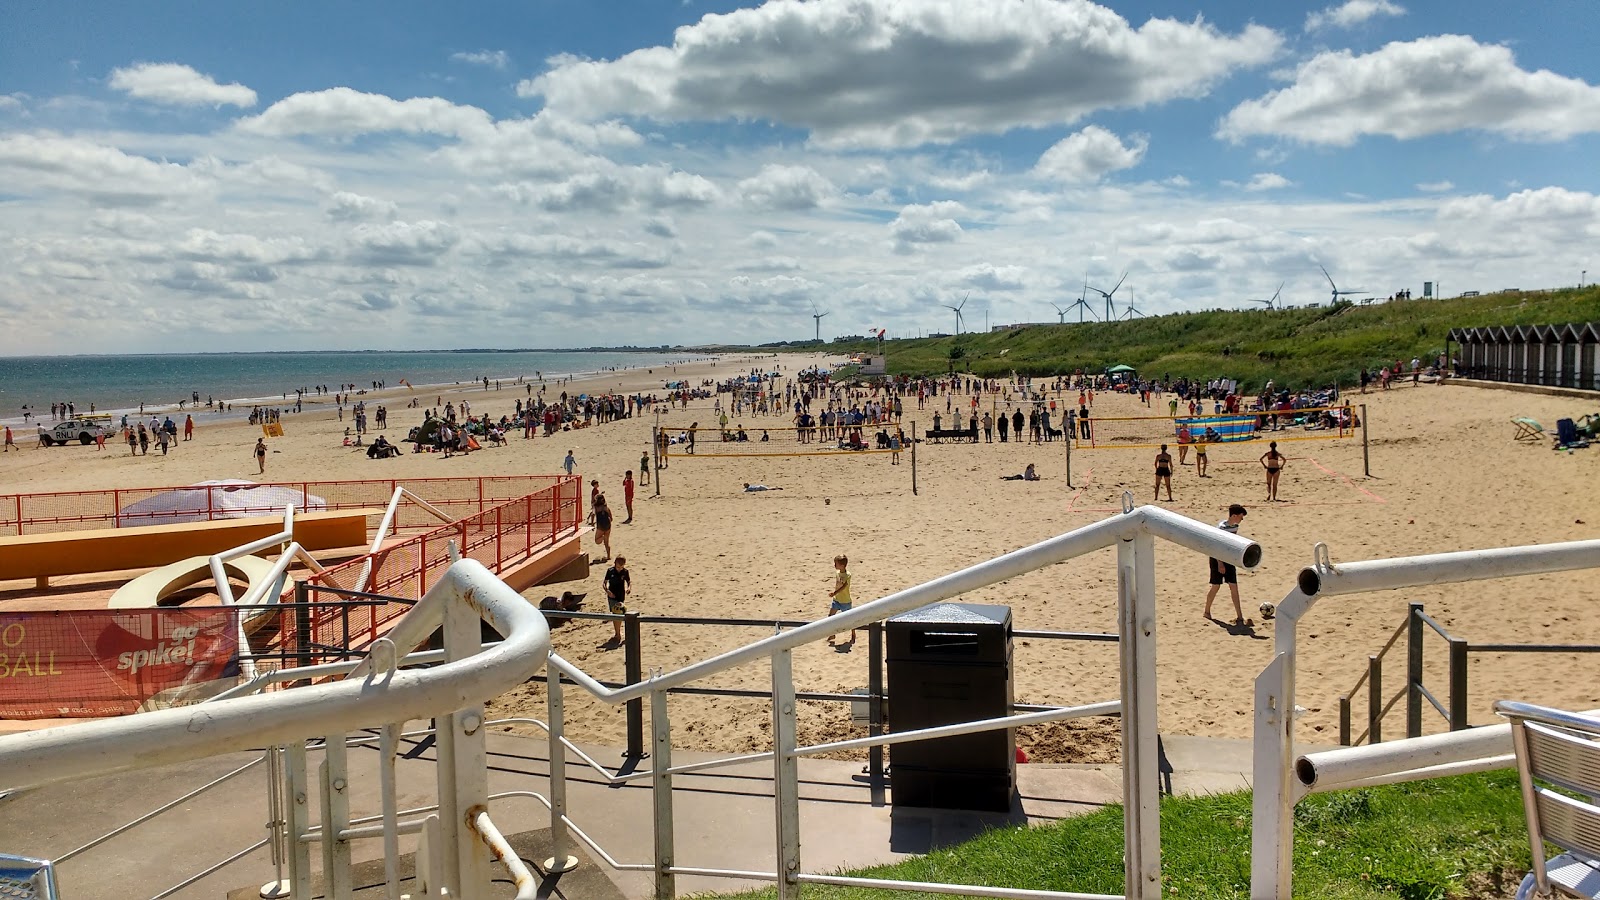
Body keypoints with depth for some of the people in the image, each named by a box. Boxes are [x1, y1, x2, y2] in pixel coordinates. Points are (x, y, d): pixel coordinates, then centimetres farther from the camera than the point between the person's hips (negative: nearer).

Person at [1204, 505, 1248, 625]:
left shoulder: (1235, 526, 3)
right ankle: (1207, 611, 22)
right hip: (1218, 559, -7)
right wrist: (1220, 564, -21)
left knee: (1234, 586, 1)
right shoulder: (1221, 527, -21)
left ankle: (1239, 616, 1)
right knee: (1216, 586, 3)